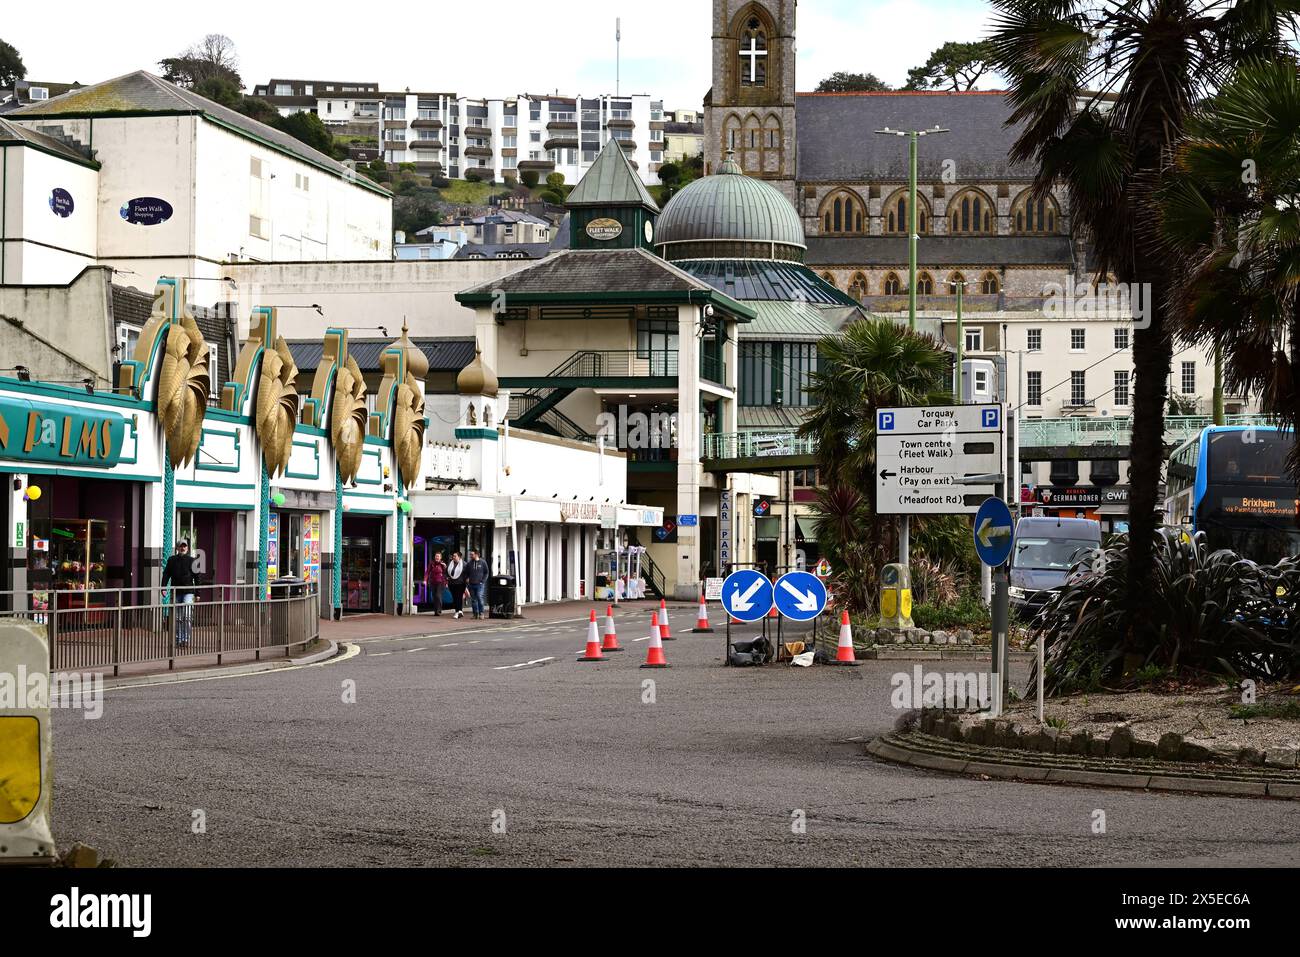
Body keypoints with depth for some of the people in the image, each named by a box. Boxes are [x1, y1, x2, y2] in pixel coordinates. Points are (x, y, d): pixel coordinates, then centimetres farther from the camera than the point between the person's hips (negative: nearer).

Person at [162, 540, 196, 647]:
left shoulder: (192, 560, 5)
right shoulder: (172, 560, 9)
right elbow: (166, 574, 7)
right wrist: (163, 587, -8)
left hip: (188, 592, -2)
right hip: (176, 592, 2)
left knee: (186, 615, -16)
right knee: (178, 618, 6)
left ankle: (186, 638, -14)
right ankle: (178, 639, 14)